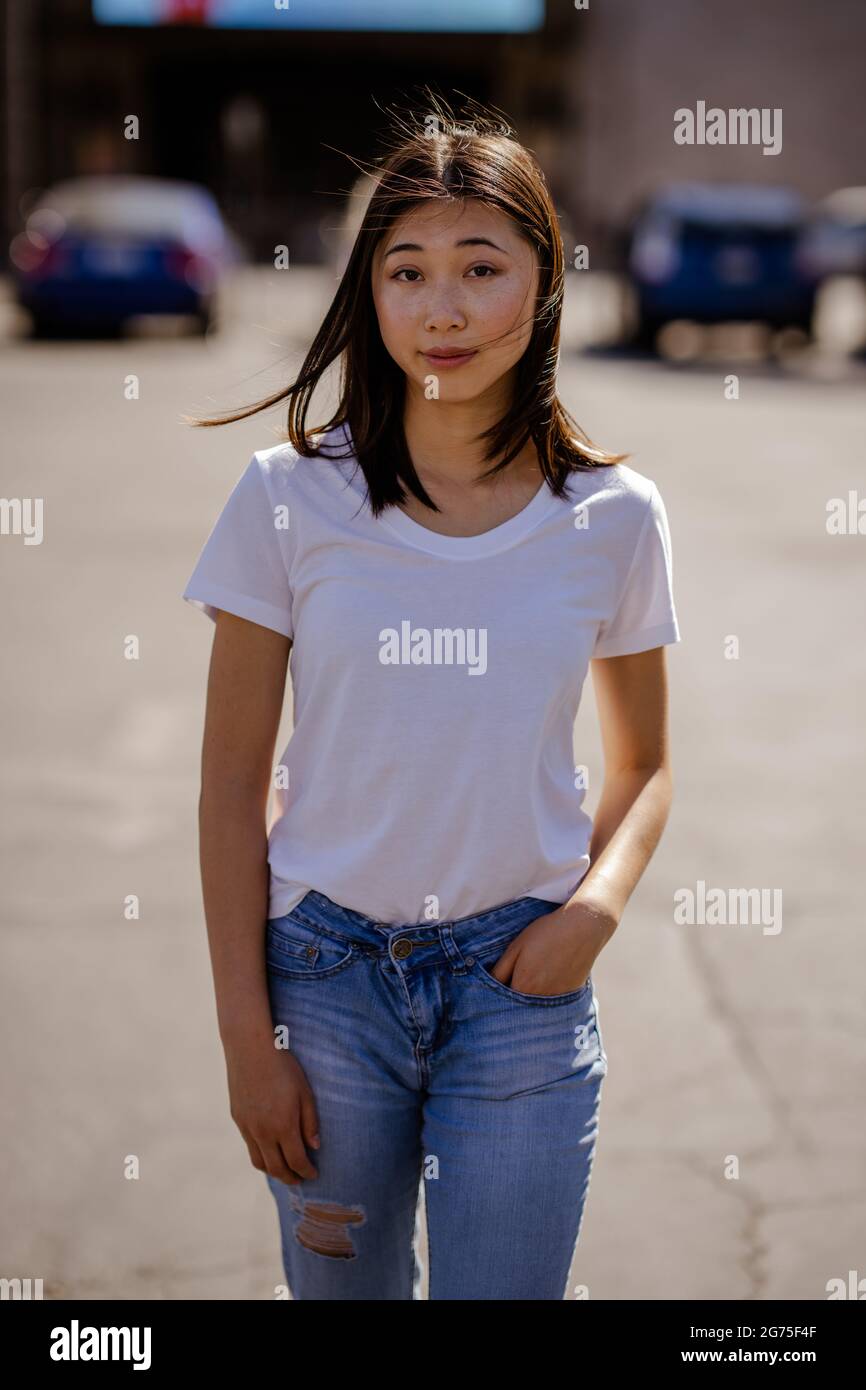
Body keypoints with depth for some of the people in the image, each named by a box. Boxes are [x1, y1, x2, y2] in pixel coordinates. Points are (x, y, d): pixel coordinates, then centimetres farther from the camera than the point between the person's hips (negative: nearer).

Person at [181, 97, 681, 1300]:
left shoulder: (613, 515, -3)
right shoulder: (290, 499, -6)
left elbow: (643, 762, 9)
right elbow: (232, 784, -2)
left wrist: (598, 905, -11)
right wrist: (246, 1035, -4)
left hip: (521, 976, 0)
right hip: (327, 966, 0)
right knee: (340, 1288, 15)